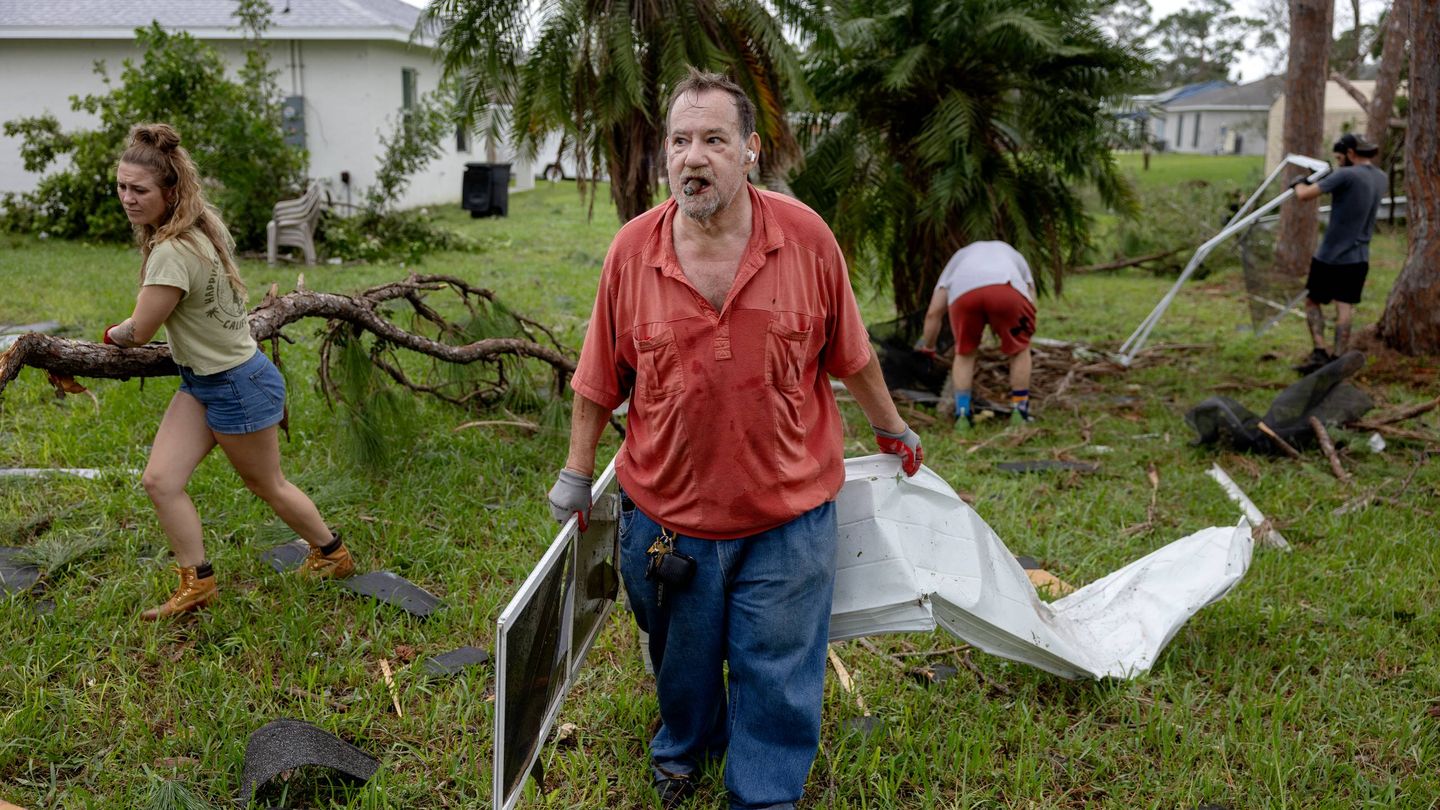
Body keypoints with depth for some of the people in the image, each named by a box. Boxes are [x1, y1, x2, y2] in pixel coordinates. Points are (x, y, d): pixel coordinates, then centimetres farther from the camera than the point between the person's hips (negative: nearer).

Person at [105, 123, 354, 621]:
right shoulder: (202, 223, -2)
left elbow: (139, 332, -20)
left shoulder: (173, 253, -29)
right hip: (200, 379, 9)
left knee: (266, 485, 12)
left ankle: (332, 553, 34)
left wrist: (110, 335, 4)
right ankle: (197, 584, 13)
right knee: (160, 479, 3)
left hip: (236, 384, -9)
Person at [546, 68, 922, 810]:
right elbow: (599, 379, 1)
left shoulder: (806, 238, -11)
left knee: (778, 671, 10)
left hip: (788, 511, -1)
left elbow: (851, 355, 3)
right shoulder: (632, 249, -9)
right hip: (668, 509, 2)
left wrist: (892, 428, 13)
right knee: (681, 658, 22)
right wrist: (577, 475, 7)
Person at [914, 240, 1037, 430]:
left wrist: (928, 348, 48)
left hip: (963, 290, 1)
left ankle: (962, 415, 17)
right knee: (1020, 349, 22)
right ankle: (1019, 414, 22)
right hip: (1008, 288, 0)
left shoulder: (959, 256, 44)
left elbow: (933, 313, 36)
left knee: (964, 353, 22)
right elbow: (1030, 305, 36)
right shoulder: (1014, 255, 45)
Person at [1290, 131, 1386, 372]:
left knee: (1313, 301, 8)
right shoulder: (1380, 178, 8)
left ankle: (1320, 352, -3)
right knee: (1344, 307, 5)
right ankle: (1337, 359, 2)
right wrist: (1327, 181, 15)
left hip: (1331, 255, -6)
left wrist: (1299, 182, 3)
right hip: (1358, 258, 6)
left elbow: (1304, 195, -18)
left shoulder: (1346, 175, -17)